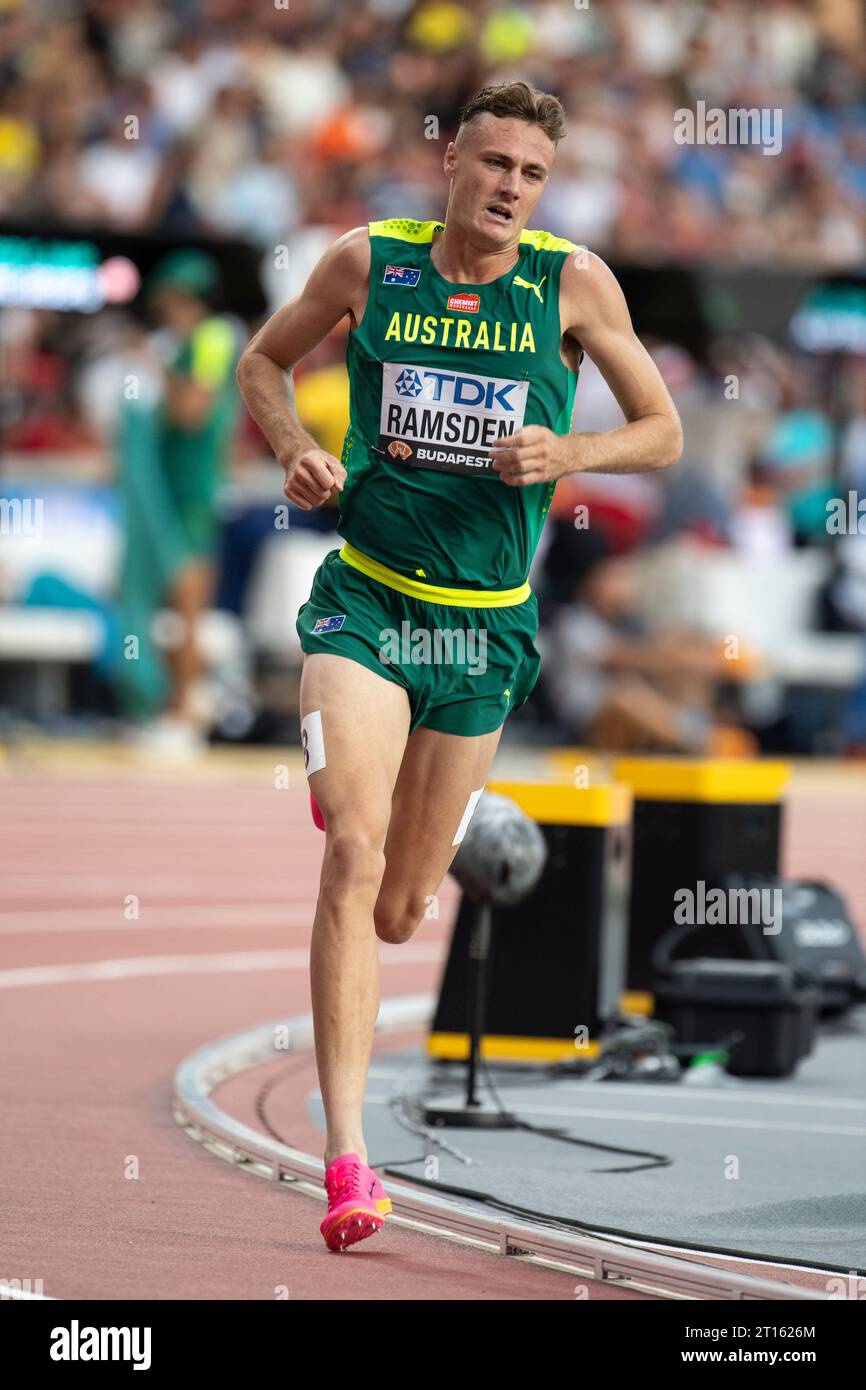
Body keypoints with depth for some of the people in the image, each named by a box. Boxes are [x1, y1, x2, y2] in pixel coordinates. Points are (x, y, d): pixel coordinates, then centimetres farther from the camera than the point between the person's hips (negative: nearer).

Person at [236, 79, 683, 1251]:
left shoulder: (574, 284, -2)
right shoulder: (367, 262, -2)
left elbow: (663, 432, 6)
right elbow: (263, 362, 15)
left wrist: (567, 454, -14)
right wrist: (297, 450, -5)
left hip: (487, 626, 2)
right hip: (366, 603, -2)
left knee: (399, 912, 12)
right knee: (354, 852, -22)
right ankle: (347, 1156, -23)